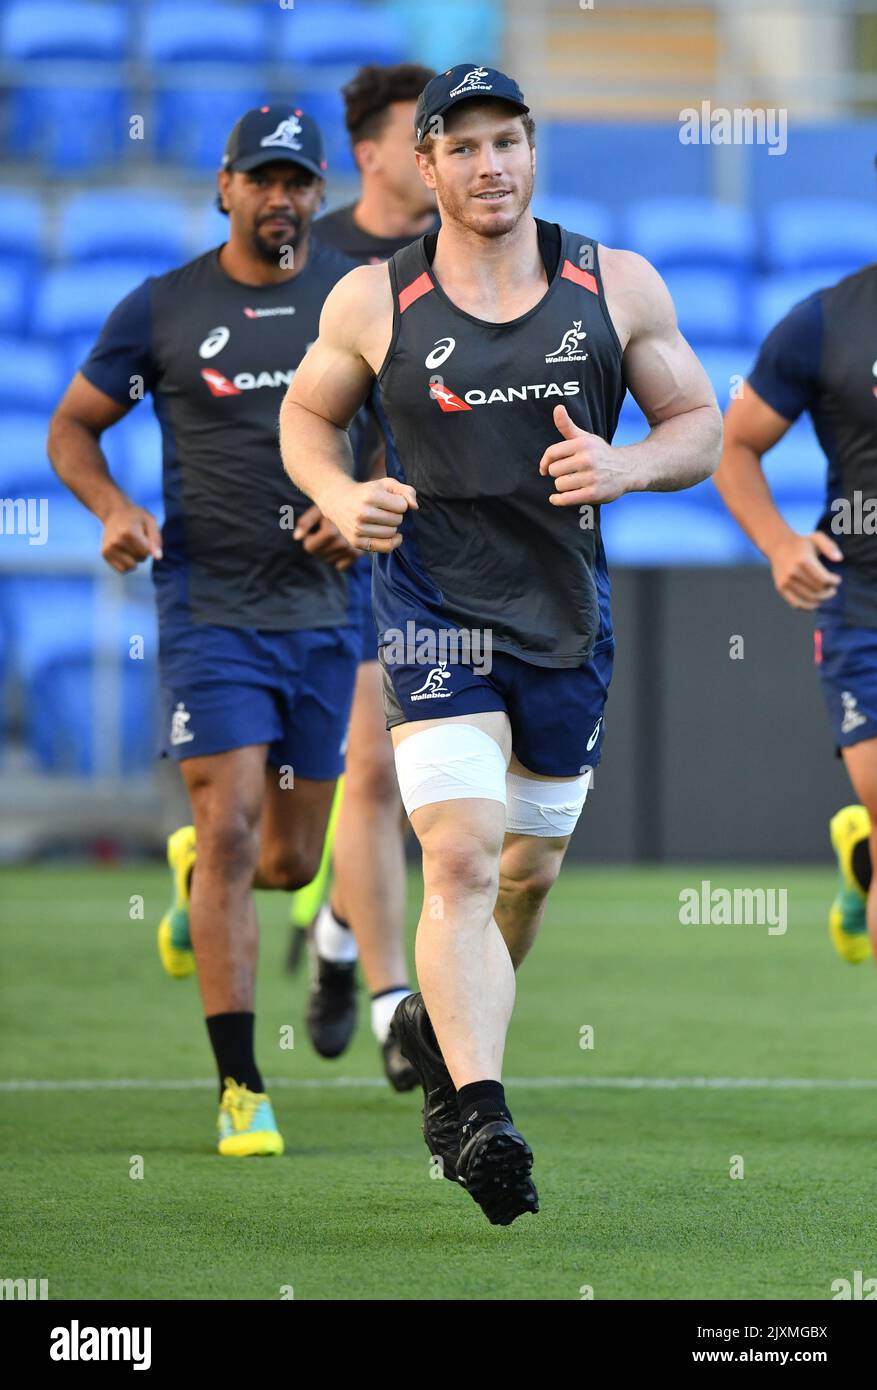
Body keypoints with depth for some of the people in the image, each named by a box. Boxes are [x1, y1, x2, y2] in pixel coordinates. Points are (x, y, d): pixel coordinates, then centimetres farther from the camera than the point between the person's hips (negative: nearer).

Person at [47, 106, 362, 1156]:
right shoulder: (162, 309, 0)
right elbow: (72, 428, 8)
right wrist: (113, 510, -11)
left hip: (321, 608, 3)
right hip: (208, 607, -3)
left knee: (290, 859, 9)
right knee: (232, 825, -14)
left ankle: (196, 876, 47)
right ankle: (240, 1088, -10)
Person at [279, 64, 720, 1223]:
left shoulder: (617, 288, 0)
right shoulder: (374, 302, -2)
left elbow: (702, 427, 6)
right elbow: (307, 412, 13)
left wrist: (625, 467, -15)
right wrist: (340, 498, -8)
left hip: (568, 618, 3)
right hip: (434, 612, -3)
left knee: (529, 870, 17)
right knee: (462, 858, -19)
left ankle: (440, 1027, 44)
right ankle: (480, 1117, -26)